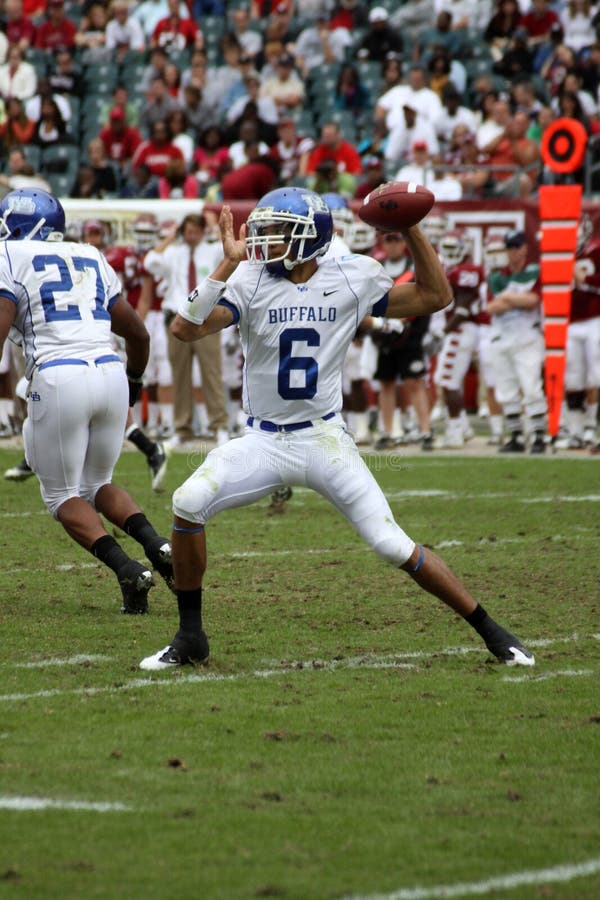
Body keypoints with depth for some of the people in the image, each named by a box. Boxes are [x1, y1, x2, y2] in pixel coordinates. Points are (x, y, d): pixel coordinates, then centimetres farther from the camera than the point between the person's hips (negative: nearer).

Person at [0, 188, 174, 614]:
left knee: (63, 495, 9)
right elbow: (138, 334, 28)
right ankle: (158, 546, -4)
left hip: (58, 379, -5)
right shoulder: (91, 259, 22)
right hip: (111, 374, 5)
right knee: (96, 485, 22)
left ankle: (127, 569, -13)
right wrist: (134, 382, 46)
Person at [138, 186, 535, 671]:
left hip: (325, 439, -1)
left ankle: (491, 632, 7)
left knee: (392, 544, -9)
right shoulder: (251, 282, -5)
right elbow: (185, 329, -17)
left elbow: (434, 297, 7)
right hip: (264, 442, 1)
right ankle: (190, 638, -5)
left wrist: (411, 231, -2)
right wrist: (229, 263, -22)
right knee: (189, 503, -22)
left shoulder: (352, 279, -2)